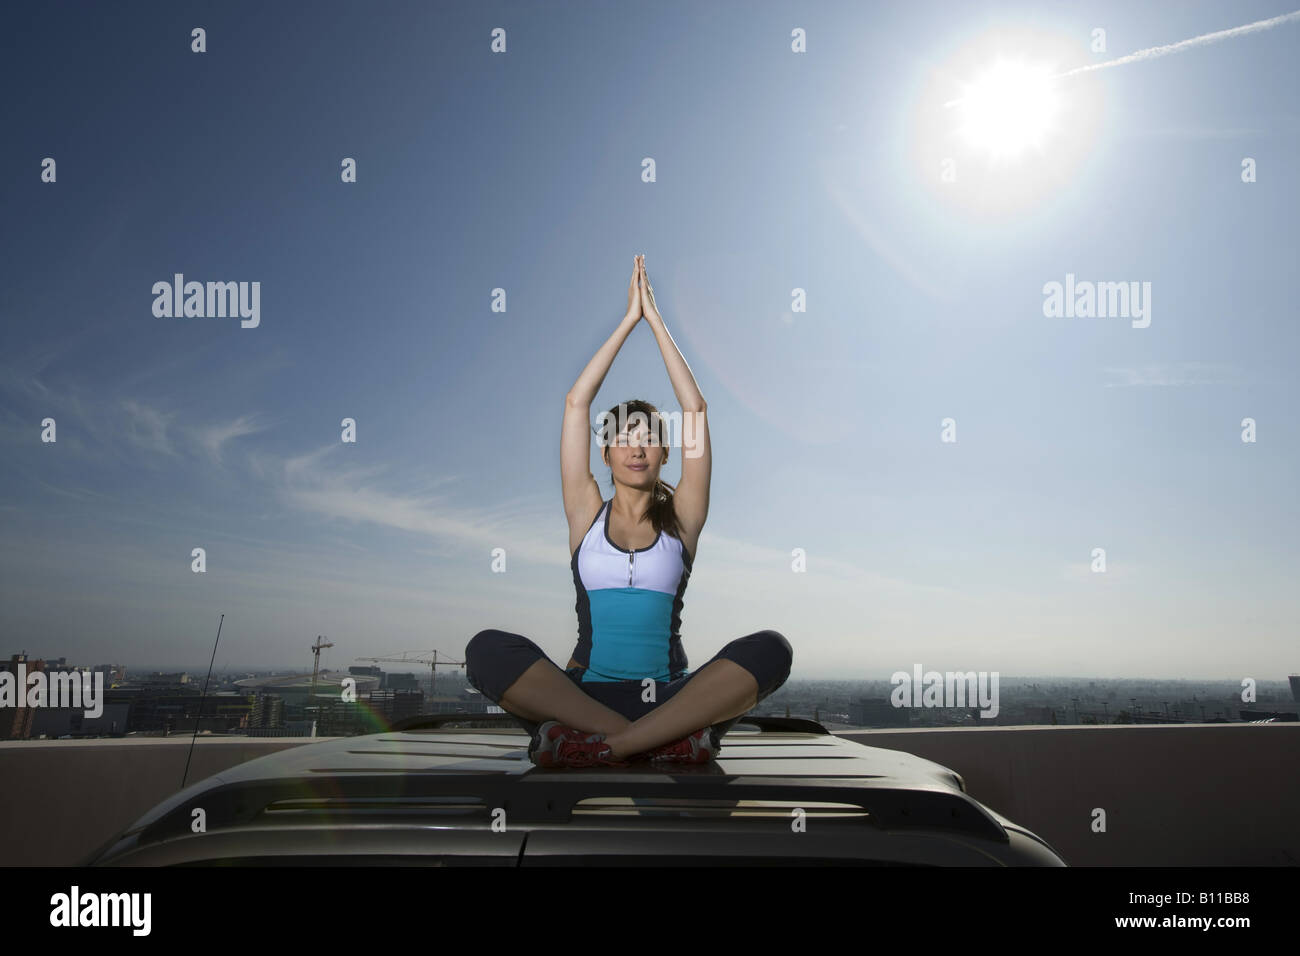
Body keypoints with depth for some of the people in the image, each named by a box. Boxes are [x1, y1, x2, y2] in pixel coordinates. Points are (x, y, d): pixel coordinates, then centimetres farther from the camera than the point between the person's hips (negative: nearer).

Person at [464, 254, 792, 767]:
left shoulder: (681, 517, 12)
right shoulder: (586, 512, 12)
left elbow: (695, 408, 6)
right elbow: (576, 402, 7)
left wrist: (656, 320, 8)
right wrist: (629, 319, 10)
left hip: (669, 694, 0)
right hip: (584, 692, 0)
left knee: (769, 649, -28)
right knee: (487, 648, -28)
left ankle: (609, 744, -35)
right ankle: (660, 739, -33)